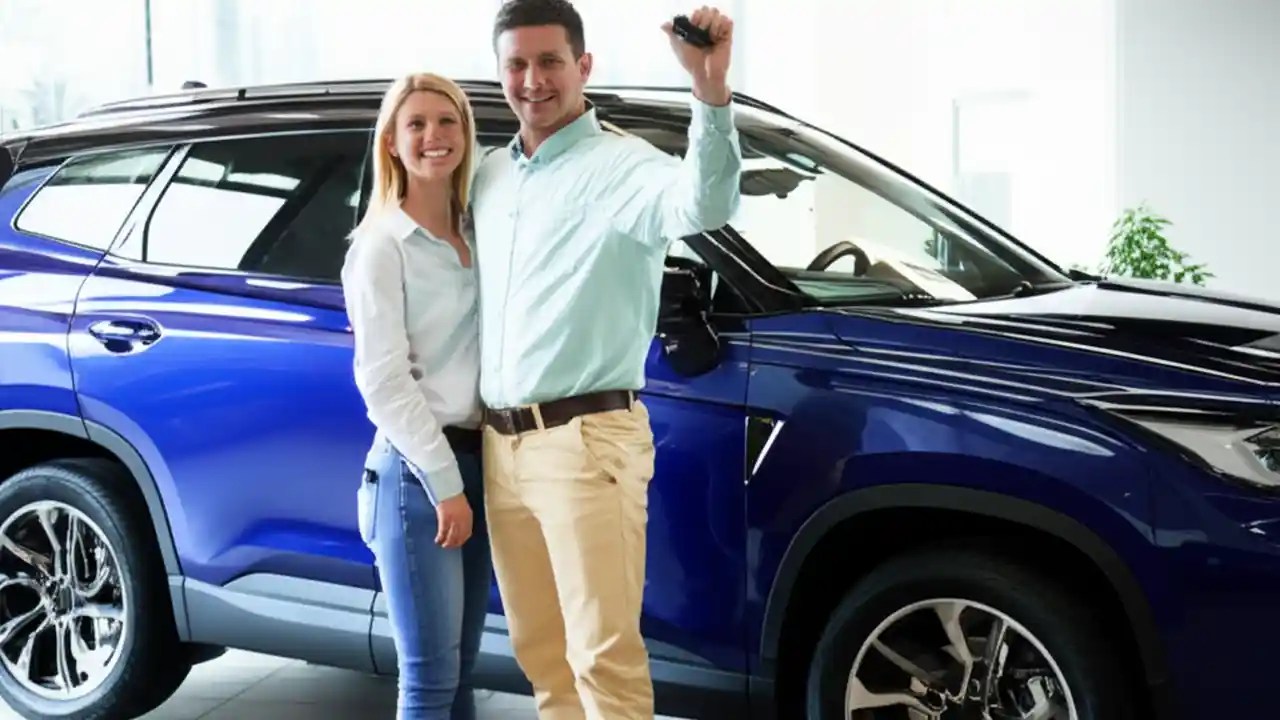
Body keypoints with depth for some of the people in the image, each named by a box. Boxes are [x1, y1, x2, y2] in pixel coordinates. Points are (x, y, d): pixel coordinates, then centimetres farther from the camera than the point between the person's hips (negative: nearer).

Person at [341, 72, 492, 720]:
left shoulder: (475, 237, 15)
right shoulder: (382, 245, -7)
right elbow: (382, 380, -12)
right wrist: (443, 481, -14)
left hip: (479, 464, 7)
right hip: (415, 471, -7)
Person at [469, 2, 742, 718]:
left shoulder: (619, 163, -10)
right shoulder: (491, 175, 14)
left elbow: (703, 205, -32)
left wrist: (711, 92, -48)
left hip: (584, 441, -7)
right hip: (501, 445, 7)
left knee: (604, 653, -6)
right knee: (540, 649, 14)